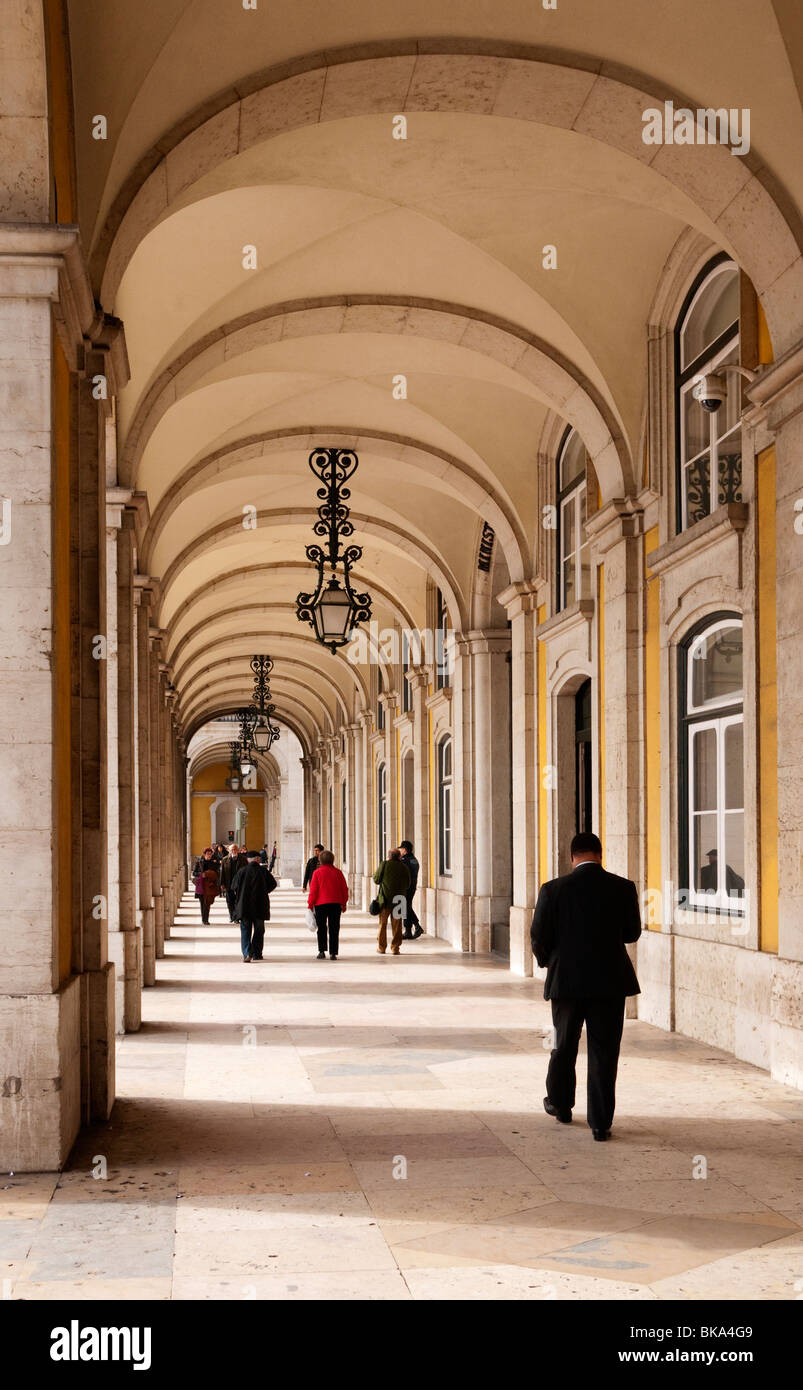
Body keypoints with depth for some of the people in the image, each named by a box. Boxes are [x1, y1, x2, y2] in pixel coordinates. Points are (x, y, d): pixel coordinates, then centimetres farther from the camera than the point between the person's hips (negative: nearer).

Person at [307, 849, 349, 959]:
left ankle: (322, 951, 7)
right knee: (334, 929, 4)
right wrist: (343, 903, 15)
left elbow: (313, 890, -7)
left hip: (321, 904, -2)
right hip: (336, 904, 2)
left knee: (321, 928, 11)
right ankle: (333, 953, 0)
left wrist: (310, 904, 1)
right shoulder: (337, 872, 2)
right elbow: (345, 889, 5)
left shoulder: (317, 872, -6)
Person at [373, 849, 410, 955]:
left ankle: (381, 947, 15)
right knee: (397, 926, 7)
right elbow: (407, 885, 7)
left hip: (385, 899, -1)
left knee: (383, 924, 11)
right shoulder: (404, 867, 1)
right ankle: (395, 948, 6)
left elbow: (376, 879, -2)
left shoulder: (384, 864, -6)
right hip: (399, 900, 1)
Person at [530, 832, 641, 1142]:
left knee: (564, 1045, 20)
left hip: (567, 979, 0)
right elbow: (632, 932, 5)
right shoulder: (623, 888, -5)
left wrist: (546, 961, 17)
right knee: (604, 1052, 4)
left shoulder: (553, 890, -8)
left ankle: (560, 1104, 36)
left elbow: (539, 936, -4)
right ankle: (600, 1122, 3)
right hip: (610, 980, 0)